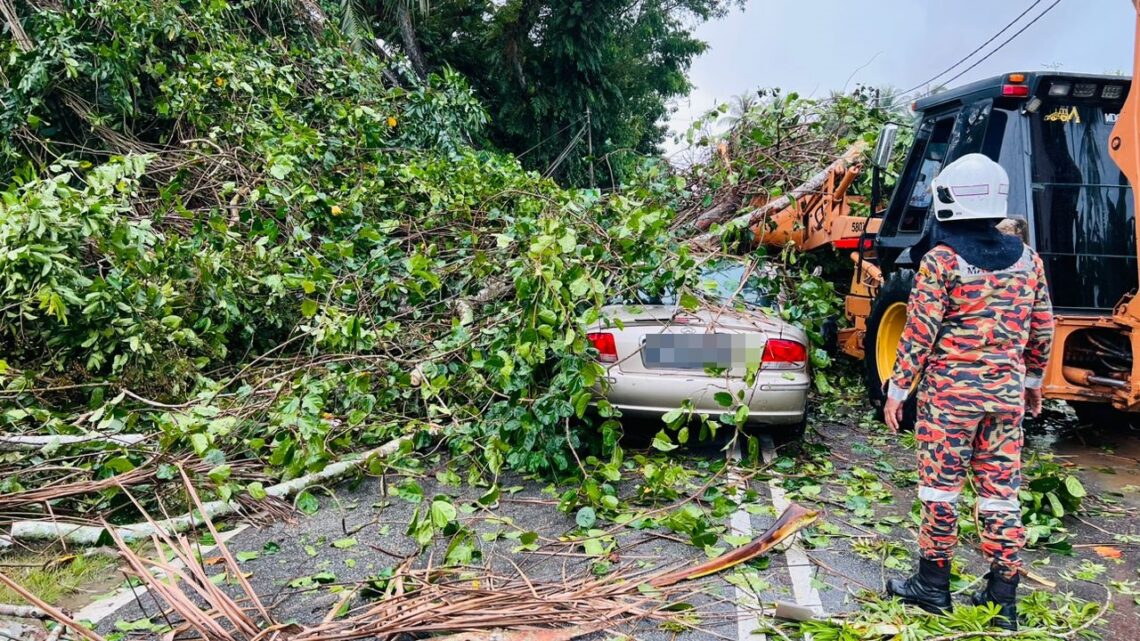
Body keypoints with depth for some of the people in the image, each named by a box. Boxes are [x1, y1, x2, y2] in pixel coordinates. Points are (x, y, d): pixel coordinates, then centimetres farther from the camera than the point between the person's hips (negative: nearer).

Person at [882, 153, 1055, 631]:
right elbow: (1042, 331, 10)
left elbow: (920, 333, -13)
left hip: (950, 391, -5)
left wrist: (898, 390, -5)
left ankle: (933, 584, 16)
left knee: (940, 487, 6)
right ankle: (1002, 598, 17)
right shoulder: (1027, 259, 5)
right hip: (1006, 392, 5)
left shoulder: (941, 261, -11)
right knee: (1001, 492, 9)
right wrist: (1033, 381, 24)